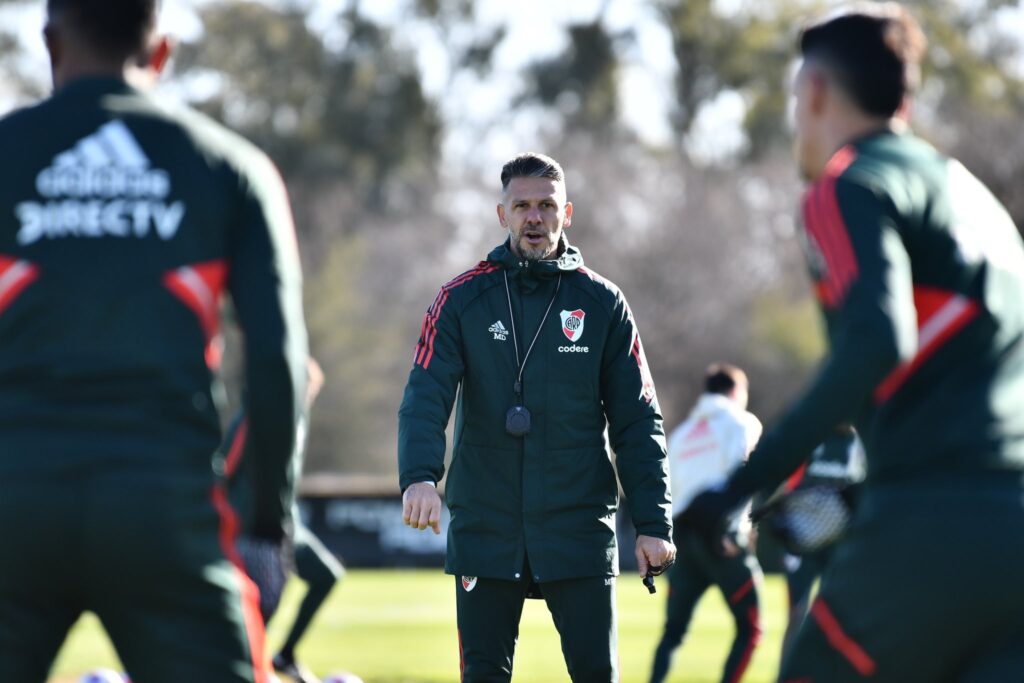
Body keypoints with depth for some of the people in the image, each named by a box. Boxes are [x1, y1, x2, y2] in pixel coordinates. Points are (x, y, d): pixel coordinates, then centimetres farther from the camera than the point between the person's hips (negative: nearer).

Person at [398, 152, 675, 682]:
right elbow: (424, 398, -8)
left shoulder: (602, 304, 4)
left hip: (579, 530, 0)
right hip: (485, 532, 0)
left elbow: (636, 421, 5)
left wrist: (652, 523, -3)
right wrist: (419, 475, -28)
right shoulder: (461, 300, 2)